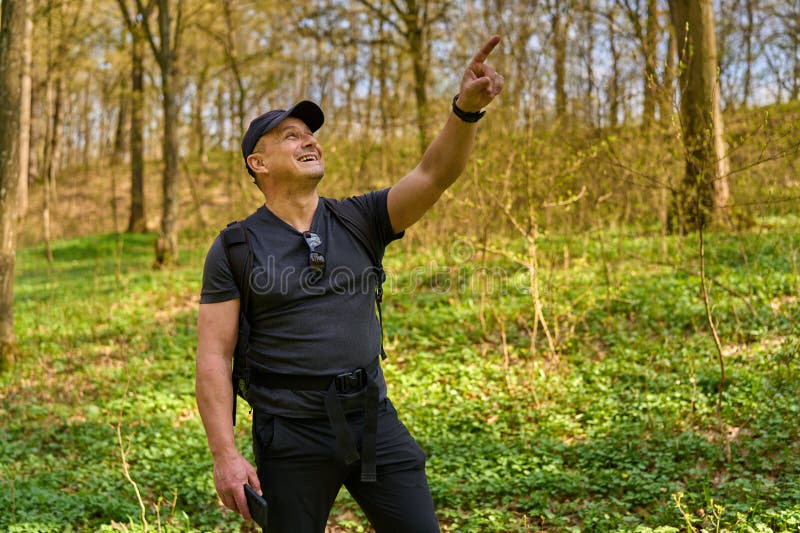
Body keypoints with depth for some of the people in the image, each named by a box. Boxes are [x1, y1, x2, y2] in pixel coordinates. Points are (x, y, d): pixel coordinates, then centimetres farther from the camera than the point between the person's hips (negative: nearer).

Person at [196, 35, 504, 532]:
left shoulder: (360, 221, 3)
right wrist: (225, 455, -15)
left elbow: (433, 175, -12)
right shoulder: (235, 248, -5)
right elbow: (214, 358, -7)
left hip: (374, 419, 3)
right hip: (292, 435, -3)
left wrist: (466, 108, -30)